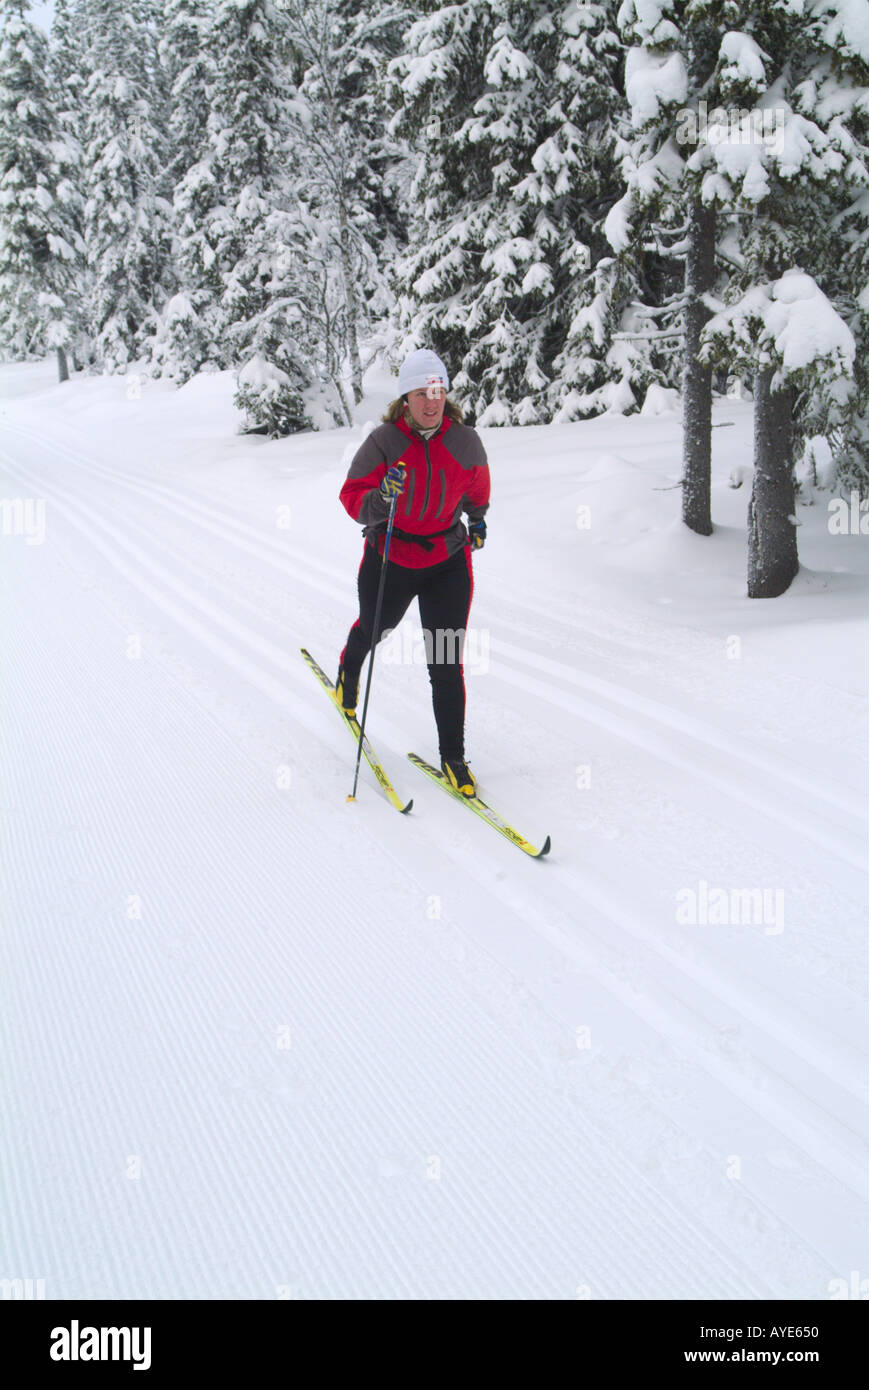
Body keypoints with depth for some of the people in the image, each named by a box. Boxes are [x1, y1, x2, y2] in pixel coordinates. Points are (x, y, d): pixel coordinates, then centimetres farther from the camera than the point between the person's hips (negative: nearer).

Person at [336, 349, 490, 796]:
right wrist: (380, 498, -40)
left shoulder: (465, 441, -9)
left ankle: (453, 757, 5)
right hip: (389, 557, 0)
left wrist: (477, 519, 27)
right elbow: (353, 498, -20)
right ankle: (348, 670, 64)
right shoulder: (383, 441, -17)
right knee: (375, 628, 26)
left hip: (447, 561, 0)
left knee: (447, 662, -5)